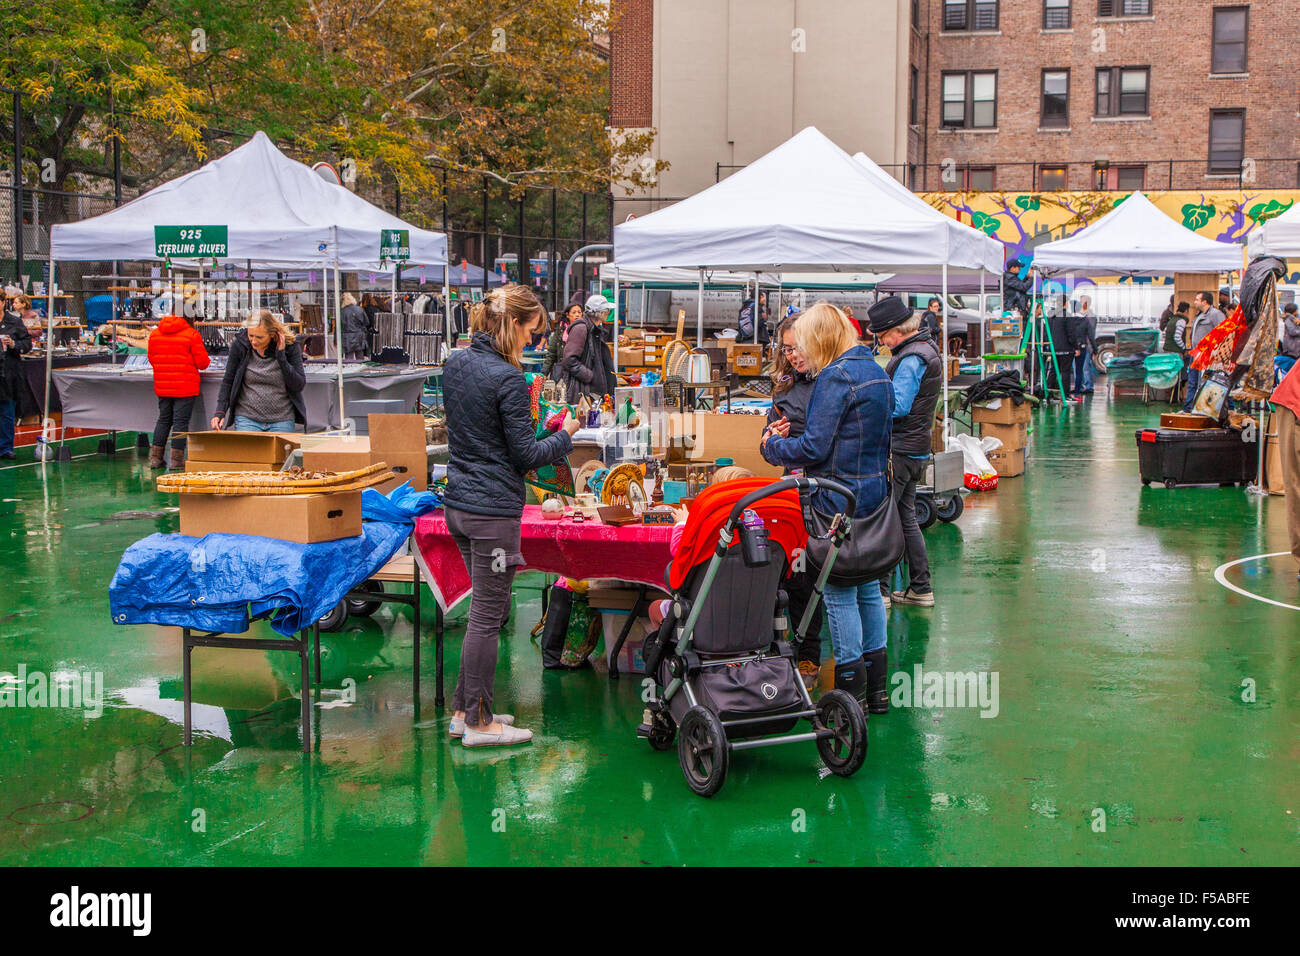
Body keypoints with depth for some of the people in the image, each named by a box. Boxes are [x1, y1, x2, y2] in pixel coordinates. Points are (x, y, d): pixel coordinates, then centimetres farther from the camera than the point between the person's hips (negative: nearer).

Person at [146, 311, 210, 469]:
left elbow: (151, 359, 12)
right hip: (185, 387, -5)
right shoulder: (192, 335, -11)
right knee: (181, 421, 1)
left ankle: (155, 457, 16)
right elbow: (202, 362, -9)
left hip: (162, 387, 5)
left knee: (163, 419, 16)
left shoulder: (154, 334, 4)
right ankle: (176, 459, 1)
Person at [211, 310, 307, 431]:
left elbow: (299, 386, -11)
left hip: (282, 420, 0)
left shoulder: (290, 346, -7)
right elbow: (228, 381, 6)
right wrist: (220, 412, -3)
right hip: (246, 418, 0)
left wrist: (281, 356, -18)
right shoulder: (240, 344, -4)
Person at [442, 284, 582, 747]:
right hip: (493, 509, -9)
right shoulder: (507, 379, -18)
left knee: (486, 610, 19)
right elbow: (527, 455, -15)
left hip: (458, 501, 9)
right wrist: (565, 435, 1)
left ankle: (464, 710, 24)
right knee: (487, 616, 1)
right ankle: (479, 724, 9)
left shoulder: (455, 363, 7)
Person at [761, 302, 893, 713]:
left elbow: (814, 448, -21)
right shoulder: (877, 372, 12)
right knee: (867, 586, 16)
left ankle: (851, 691, 4)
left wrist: (772, 446, -2)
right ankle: (876, 687, 24)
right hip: (874, 494, 9)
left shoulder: (836, 377, -17)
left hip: (838, 500, -9)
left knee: (839, 593, -1)